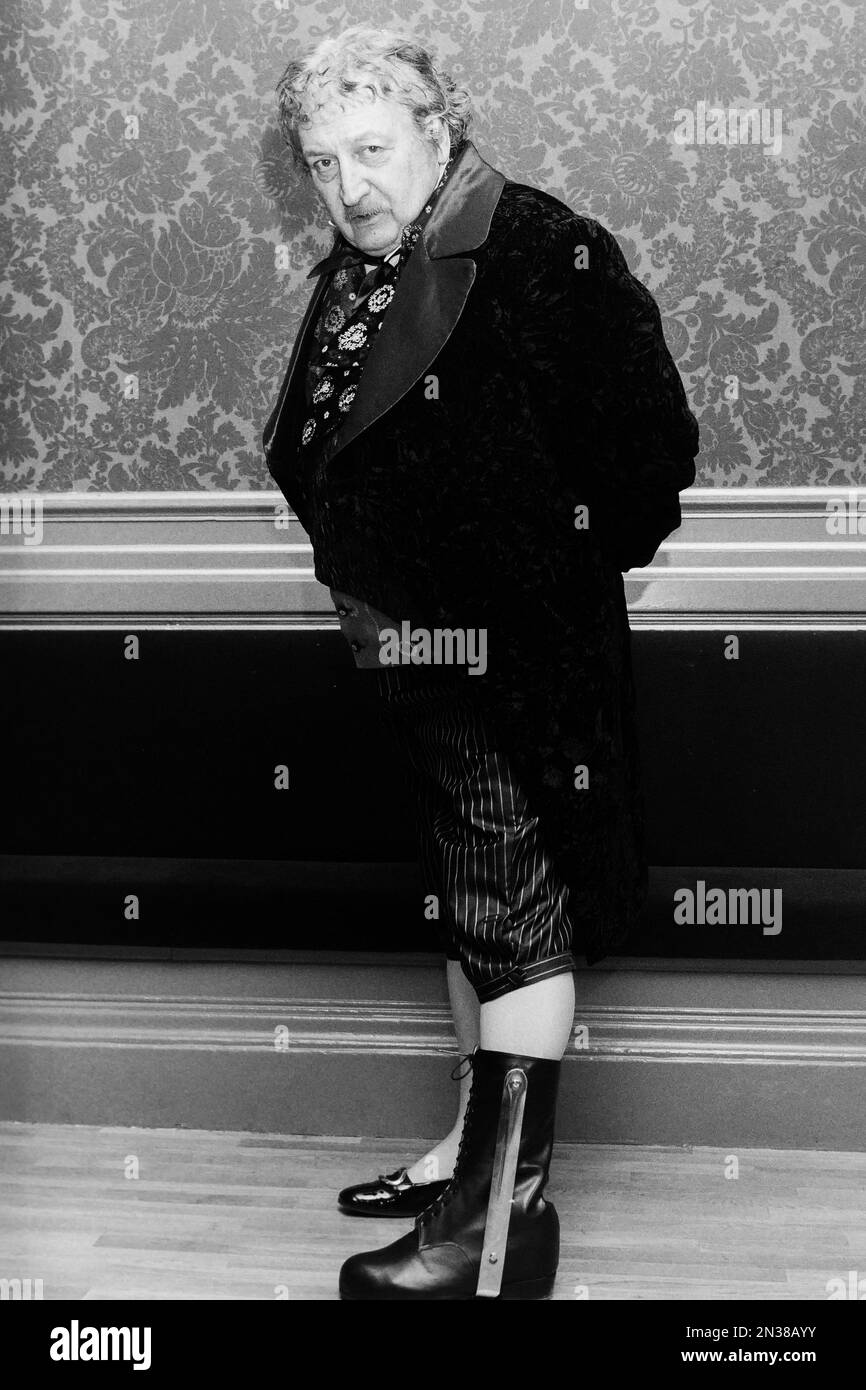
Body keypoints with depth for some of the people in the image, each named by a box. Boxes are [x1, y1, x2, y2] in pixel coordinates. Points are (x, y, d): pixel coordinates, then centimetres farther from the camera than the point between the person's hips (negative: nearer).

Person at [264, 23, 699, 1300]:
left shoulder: (547, 253, -15)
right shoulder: (352, 279, 10)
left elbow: (651, 444, -17)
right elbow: (321, 463, 18)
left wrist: (555, 572, -11)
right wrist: (367, 593, 7)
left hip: (514, 663, -9)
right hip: (414, 657, 9)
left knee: (515, 917, -2)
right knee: (467, 908, 18)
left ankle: (504, 1219, 6)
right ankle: (477, 1151, 33)